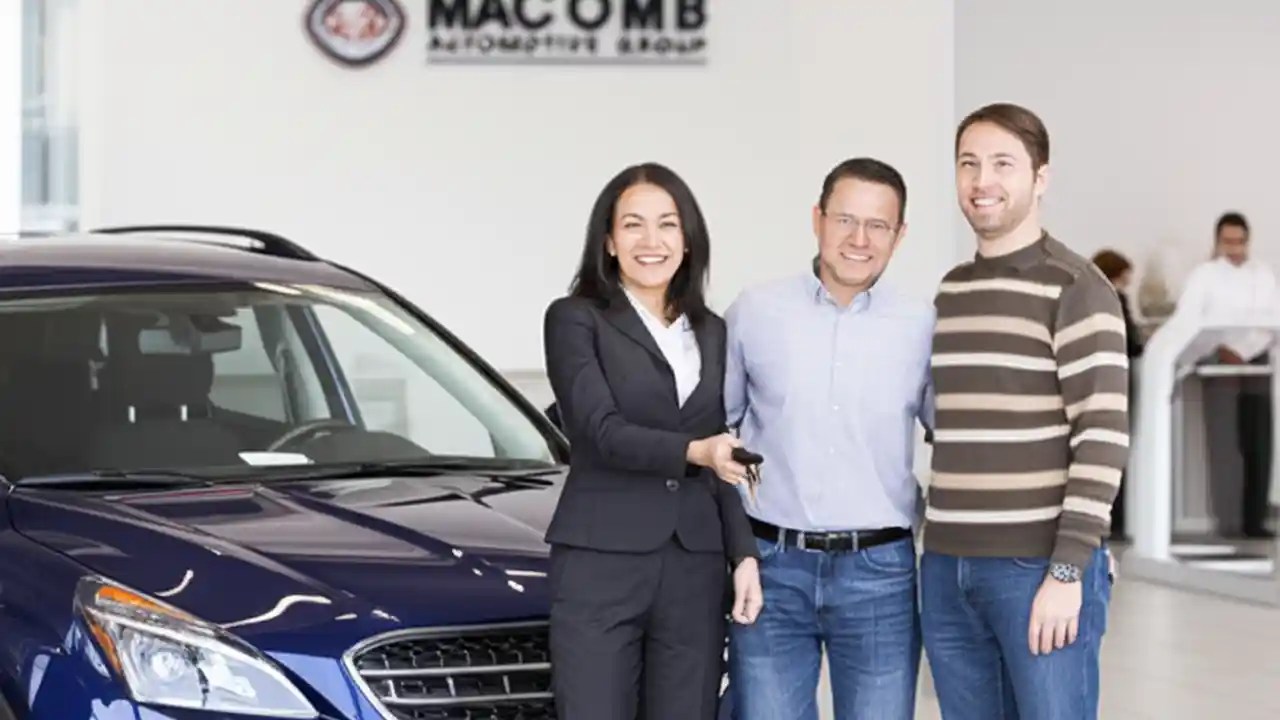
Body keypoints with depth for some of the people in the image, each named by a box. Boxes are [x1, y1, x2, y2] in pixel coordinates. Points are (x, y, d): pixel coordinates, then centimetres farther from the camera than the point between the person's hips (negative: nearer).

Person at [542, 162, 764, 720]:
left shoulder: (710, 332, 16)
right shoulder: (575, 320, 0)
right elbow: (603, 430, -13)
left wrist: (744, 553, 7)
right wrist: (692, 451, -29)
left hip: (695, 573, 5)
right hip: (599, 568, -5)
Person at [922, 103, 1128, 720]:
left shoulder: (1076, 290, -7)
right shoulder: (949, 292, 14)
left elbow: (1104, 436, -13)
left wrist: (1068, 570, -18)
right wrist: (937, 540, 15)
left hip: (1041, 565, -6)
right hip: (947, 568, 6)